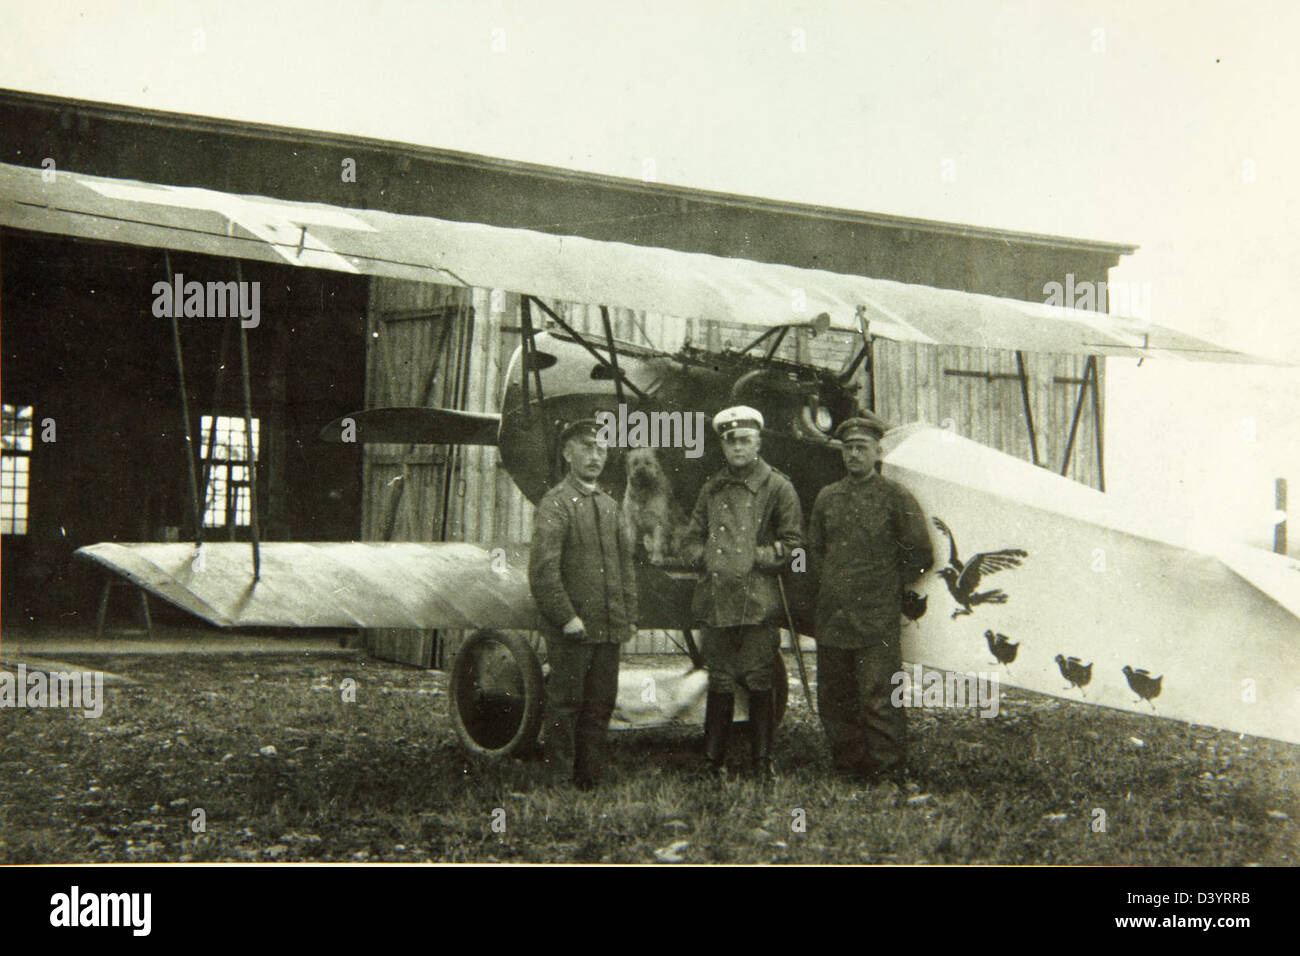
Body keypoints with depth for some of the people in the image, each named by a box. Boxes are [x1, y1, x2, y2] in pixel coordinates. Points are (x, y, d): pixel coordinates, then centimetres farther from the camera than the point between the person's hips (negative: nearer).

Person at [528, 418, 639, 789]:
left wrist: (629, 616, 10)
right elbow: (543, 568, -17)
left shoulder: (610, 506, 16)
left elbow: (626, 565, 18)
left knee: (601, 705, 11)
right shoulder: (555, 504, -8)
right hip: (571, 630, -7)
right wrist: (566, 617, -18)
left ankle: (590, 778, 21)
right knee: (565, 705, 1)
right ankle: (560, 782, 9)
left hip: (609, 631, 7)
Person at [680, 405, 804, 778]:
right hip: (716, 600, 4)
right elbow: (690, 537, 21)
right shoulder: (711, 489, 16)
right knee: (720, 683, 7)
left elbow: (792, 542, 1)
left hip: (758, 601, -4)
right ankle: (712, 761, 13)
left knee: (759, 681, -1)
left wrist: (757, 559, -9)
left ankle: (763, 761, 8)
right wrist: (704, 559, 3)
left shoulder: (778, 487, 3)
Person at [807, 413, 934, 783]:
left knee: (878, 698, -7)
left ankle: (886, 775, 1)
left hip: (877, 621, -5)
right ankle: (847, 767, 22)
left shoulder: (895, 497, -3)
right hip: (831, 617, 5)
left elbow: (920, 555, 0)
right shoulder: (827, 497, 12)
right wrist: (831, 584, 13)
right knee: (833, 698, 10)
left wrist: (886, 586, 4)